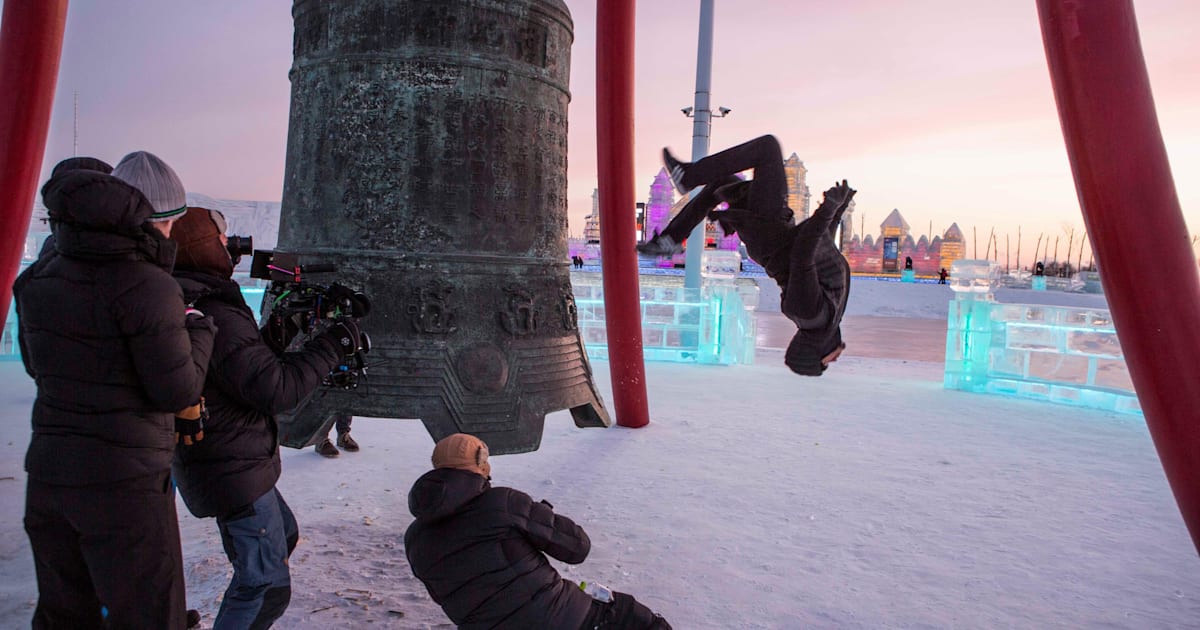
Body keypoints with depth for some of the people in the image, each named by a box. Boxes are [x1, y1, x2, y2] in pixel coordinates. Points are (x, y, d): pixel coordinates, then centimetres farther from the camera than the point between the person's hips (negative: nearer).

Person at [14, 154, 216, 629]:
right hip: (125, 483, -7)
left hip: (47, 477, 7)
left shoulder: (40, 278, 5)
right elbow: (178, 392, -15)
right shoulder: (147, 285, -17)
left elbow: (36, 365, 19)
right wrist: (198, 329, 1)